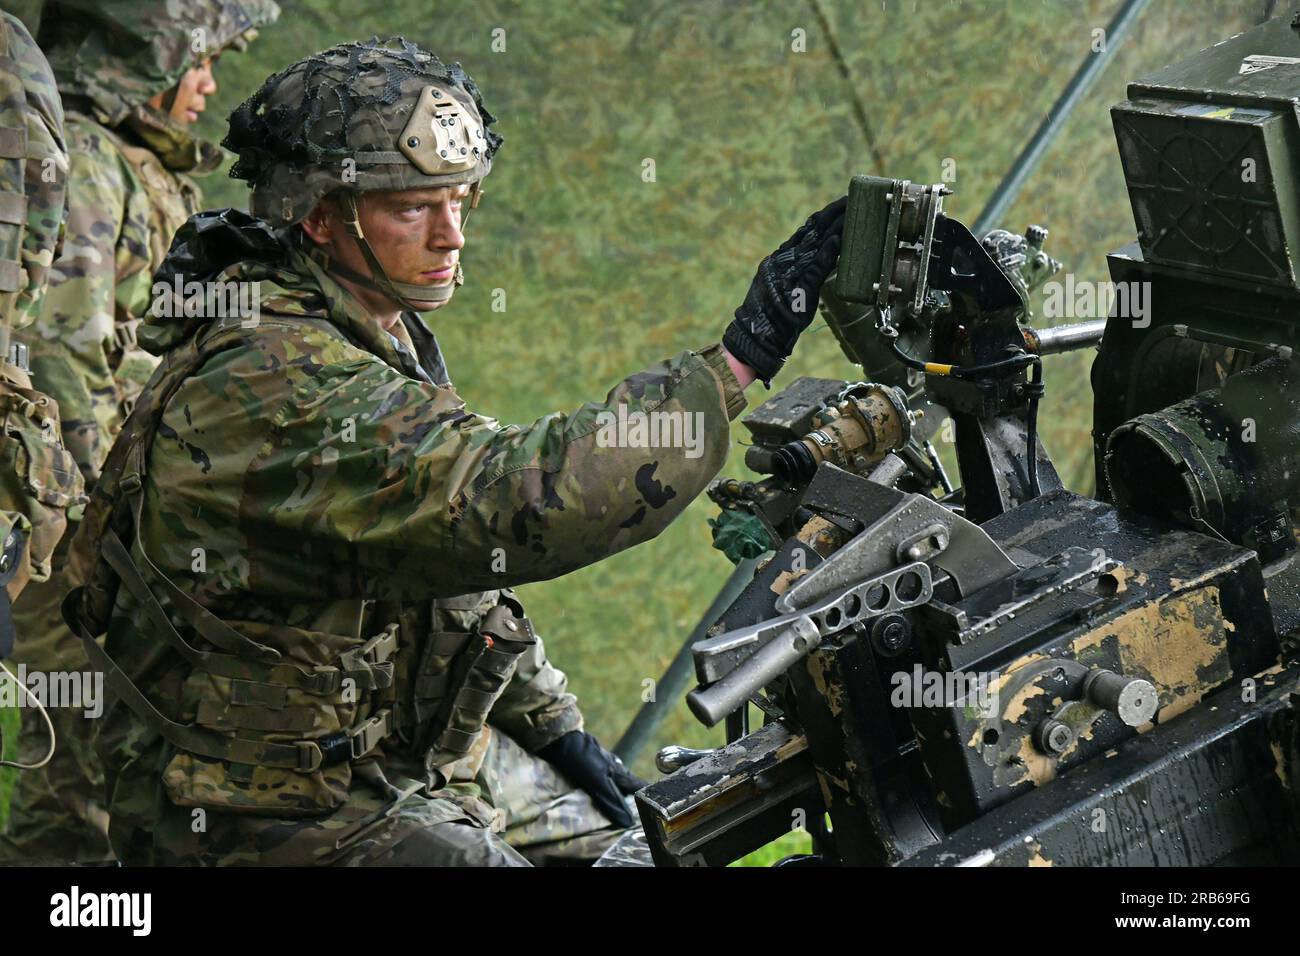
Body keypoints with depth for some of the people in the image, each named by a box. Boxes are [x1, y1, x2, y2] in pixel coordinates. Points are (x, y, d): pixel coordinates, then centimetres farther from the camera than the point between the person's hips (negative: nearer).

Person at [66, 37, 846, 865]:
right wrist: (738, 358, -37)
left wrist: (549, 721, 13)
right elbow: (513, 502, -39)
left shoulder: (386, 331, 5)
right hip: (268, 807, -10)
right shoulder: (274, 386, -28)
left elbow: (456, 547, 15)